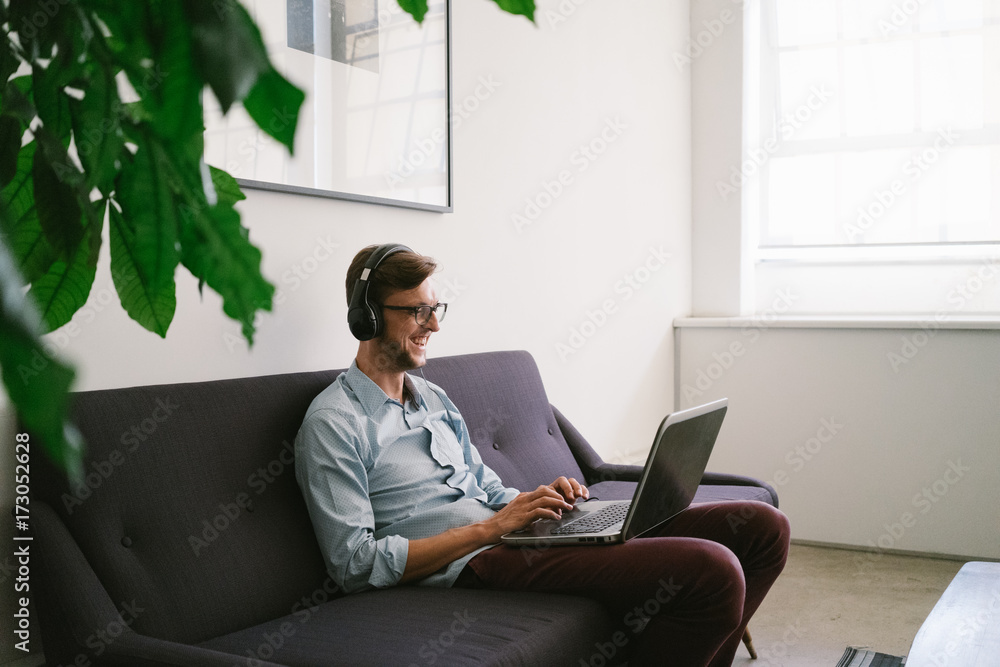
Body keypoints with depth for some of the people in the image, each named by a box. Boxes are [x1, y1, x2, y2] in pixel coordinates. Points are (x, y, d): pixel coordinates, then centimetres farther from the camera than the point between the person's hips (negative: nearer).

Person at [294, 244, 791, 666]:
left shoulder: (433, 397, 21)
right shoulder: (332, 423, -6)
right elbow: (357, 565, -13)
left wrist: (538, 499, 1)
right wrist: (492, 527, -15)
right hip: (476, 563, -9)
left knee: (763, 528, 0)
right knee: (713, 570, -28)